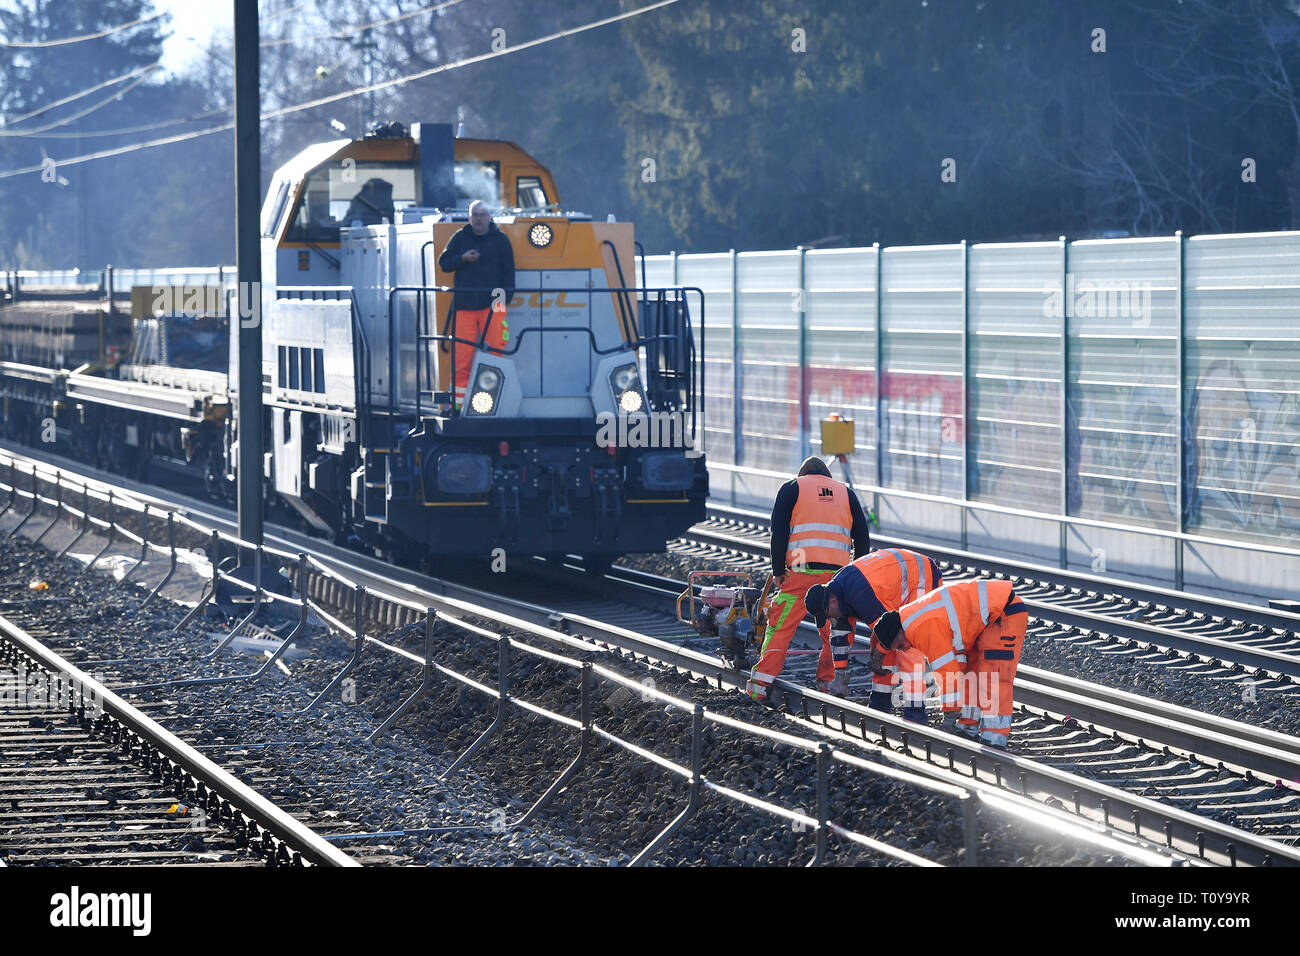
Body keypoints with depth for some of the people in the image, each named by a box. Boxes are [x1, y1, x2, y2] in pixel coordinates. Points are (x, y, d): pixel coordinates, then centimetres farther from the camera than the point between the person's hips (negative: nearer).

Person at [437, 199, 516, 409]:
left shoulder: (500, 240, 9)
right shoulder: (460, 238, 13)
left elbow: (508, 272, 9)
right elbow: (444, 263, 10)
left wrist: (505, 296, -2)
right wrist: (462, 258, -8)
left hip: (491, 303, -1)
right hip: (464, 303, 1)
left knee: (494, 351, -6)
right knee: (462, 354, -2)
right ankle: (459, 398, 2)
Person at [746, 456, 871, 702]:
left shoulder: (792, 488, 14)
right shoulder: (845, 492, 22)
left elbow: (779, 532, 3)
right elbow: (863, 536, 16)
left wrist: (778, 571, 6)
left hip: (803, 570, -3)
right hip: (839, 571, 3)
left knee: (780, 626, -1)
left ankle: (760, 685, -7)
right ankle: (834, 681, 10)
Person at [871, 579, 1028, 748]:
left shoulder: (922, 627, -21)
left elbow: (946, 669, -20)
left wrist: (950, 713, -13)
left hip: (1007, 613, -11)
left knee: (995, 673, -17)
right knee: (972, 667, 15)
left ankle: (995, 735, -20)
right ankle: (969, 725, 20)